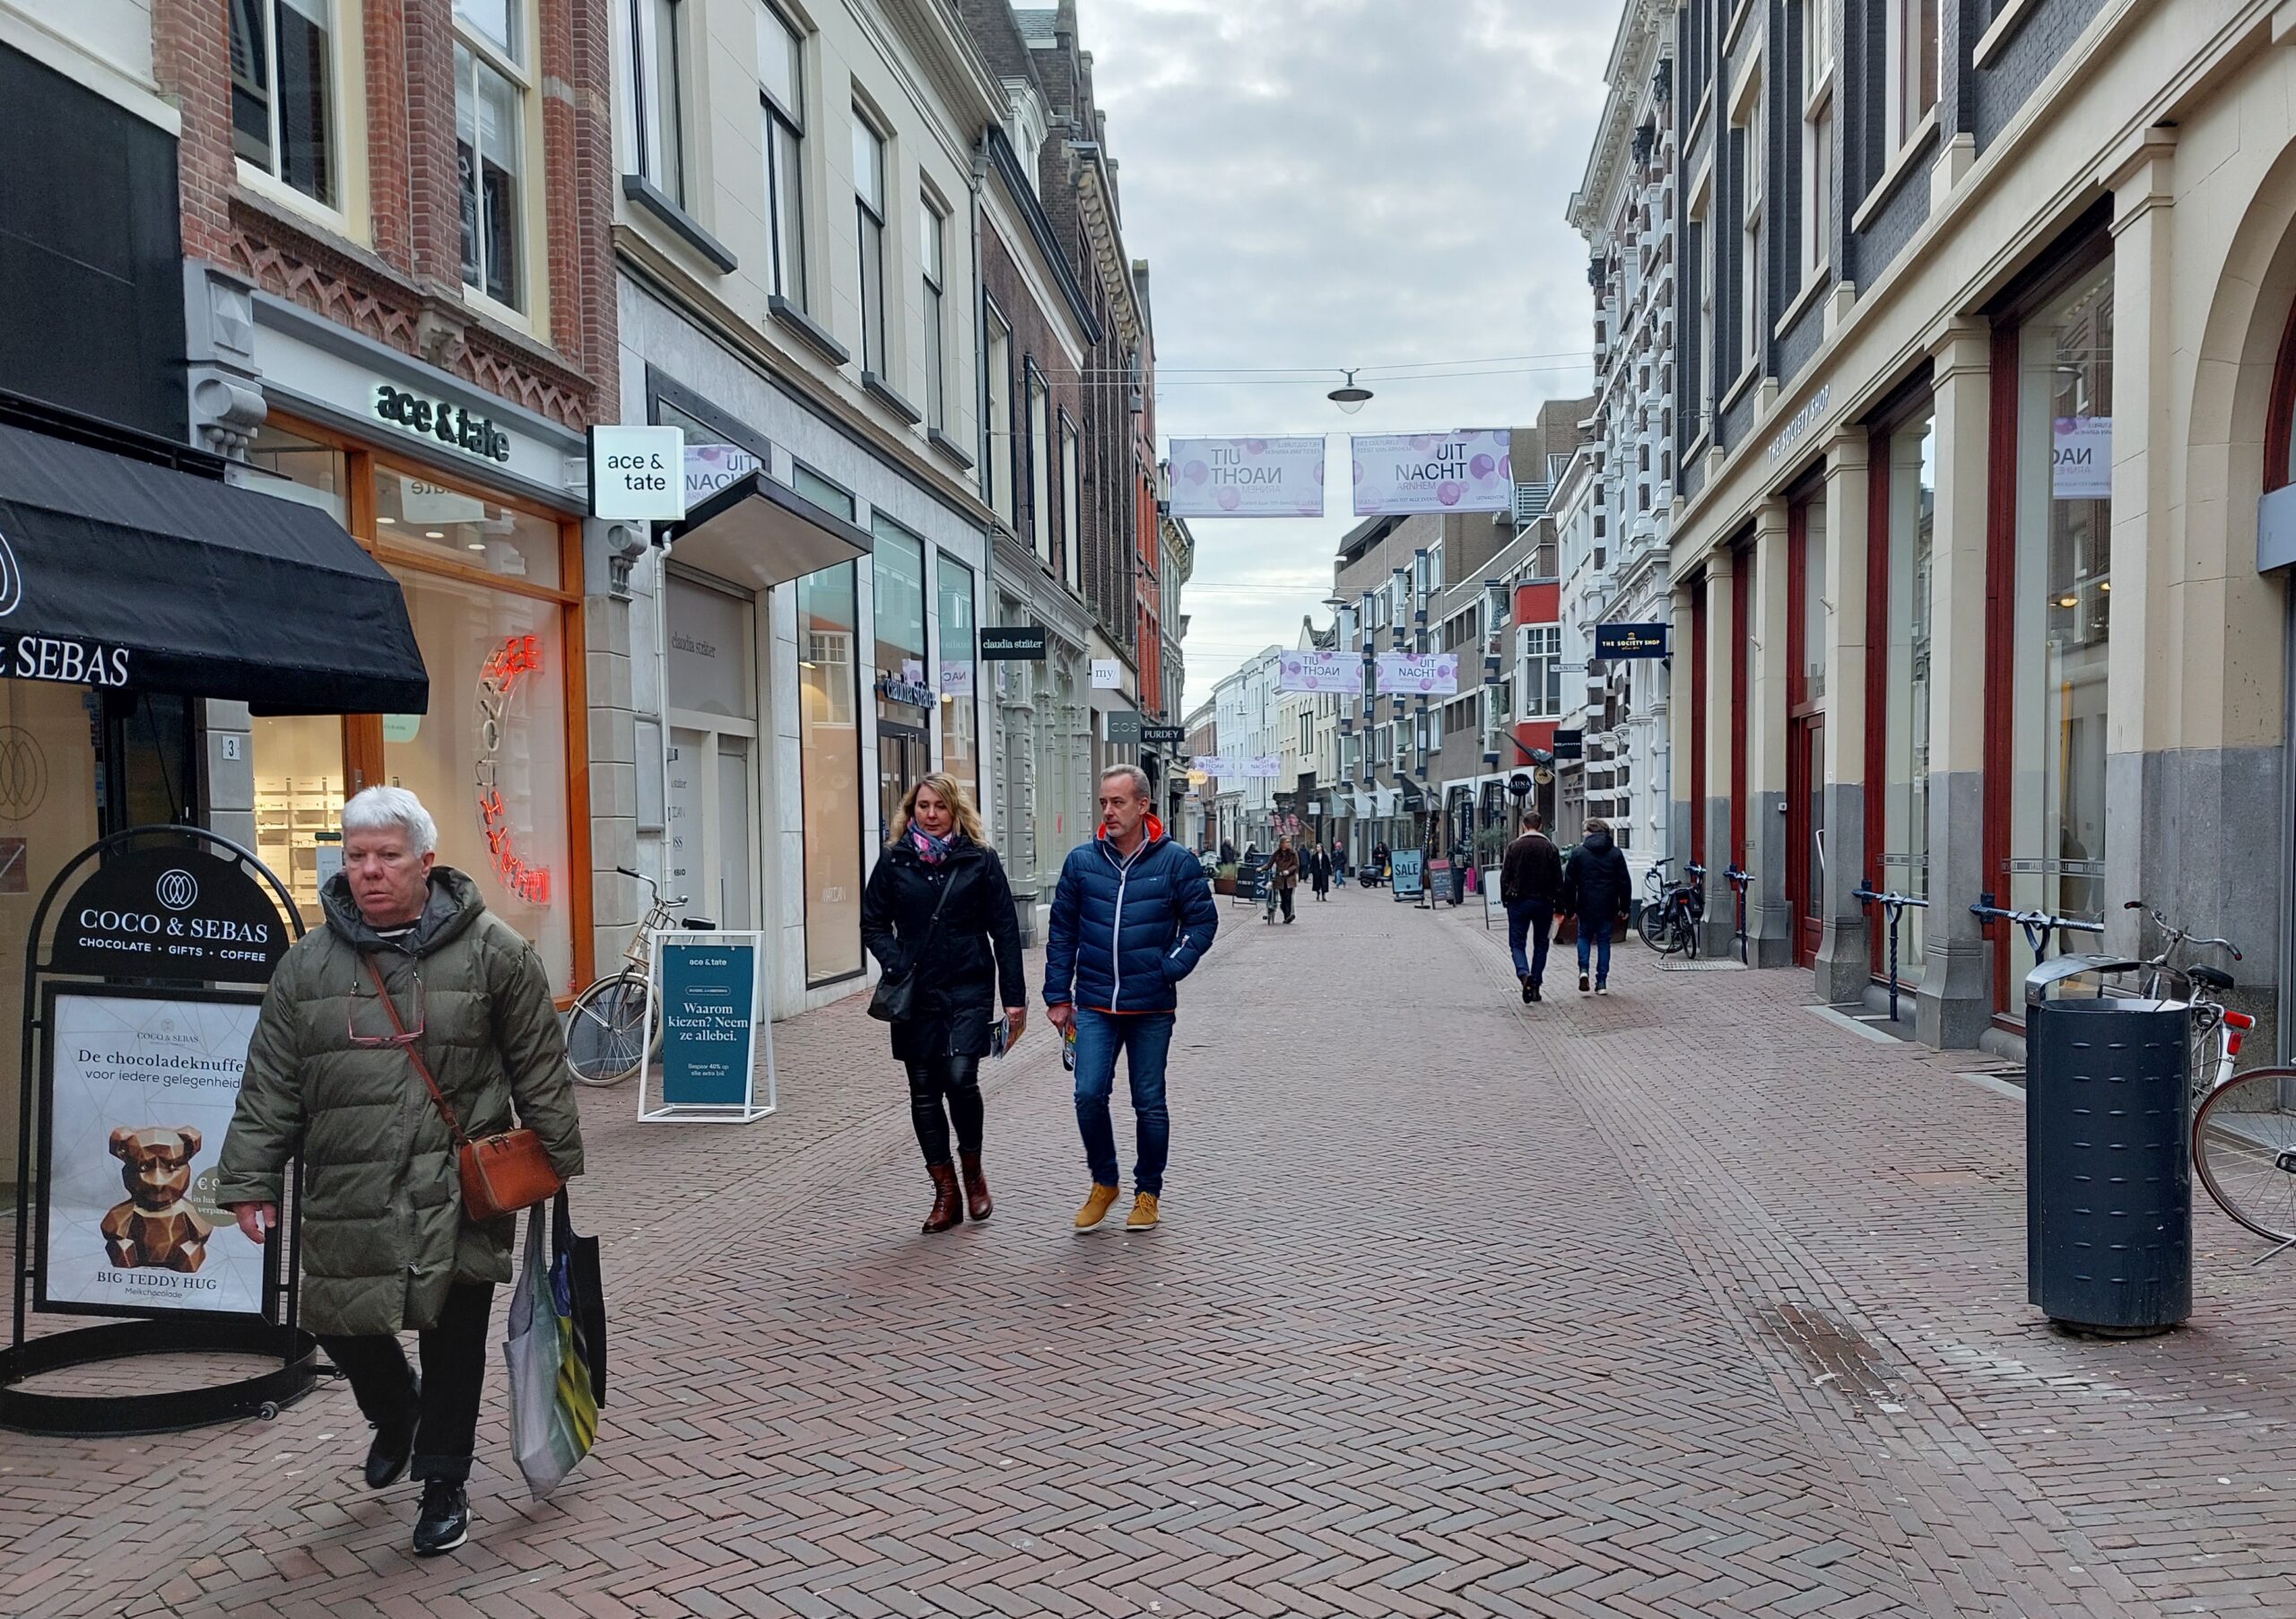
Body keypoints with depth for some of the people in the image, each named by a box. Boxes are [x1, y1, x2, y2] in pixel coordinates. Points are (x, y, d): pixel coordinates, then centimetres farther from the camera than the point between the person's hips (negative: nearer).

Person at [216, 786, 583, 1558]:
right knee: (341, 1326, 9)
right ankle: (395, 1412, 43)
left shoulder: (491, 950, -4)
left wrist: (555, 1158, 1)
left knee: (456, 1342, 5)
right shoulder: (307, 964, 4)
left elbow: (539, 1064, 0)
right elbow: (269, 1088, 7)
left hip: (461, 1191, -2)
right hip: (348, 1197, 3)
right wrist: (250, 1182, 4)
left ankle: (444, 1483, 24)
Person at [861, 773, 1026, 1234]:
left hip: (968, 989, -2)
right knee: (924, 1091, 5)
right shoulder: (894, 860, 5)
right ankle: (946, 1195, 16)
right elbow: (873, 922, 10)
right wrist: (895, 962, -10)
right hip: (915, 992, 3)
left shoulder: (980, 860, 1)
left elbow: (1004, 930, 1)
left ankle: (972, 1169, 12)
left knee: (960, 1079, -16)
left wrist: (1014, 998, -2)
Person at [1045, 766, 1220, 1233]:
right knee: (1089, 1094, -7)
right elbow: (1061, 931, 8)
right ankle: (1103, 1182, 16)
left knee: (1150, 1103, 7)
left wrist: (1171, 967, -7)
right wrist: (1058, 996, 6)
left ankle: (1148, 1192, 25)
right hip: (1095, 1006, 1)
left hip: (1152, 1008, -1)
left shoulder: (1174, 862, -4)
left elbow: (1203, 920, 4)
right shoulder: (1081, 861, 2)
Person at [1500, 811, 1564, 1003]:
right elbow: (1558, 880, 2)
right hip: (1544, 901, 1)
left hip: (1519, 901, -1)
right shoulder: (1550, 848, 0)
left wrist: (1505, 900, 7)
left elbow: (1505, 877, -3)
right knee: (1540, 944, 13)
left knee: (1517, 943, 3)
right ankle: (1536, 985, 11)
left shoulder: (1514, 847, -3)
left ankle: (1524, 974, -23)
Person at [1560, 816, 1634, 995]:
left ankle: (1584, 970, -6)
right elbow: (1625, 882, 2)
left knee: (1584, 937, 17)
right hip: (1607, 907, 1)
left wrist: (1570, 907, 5)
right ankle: (1601, 982, 7)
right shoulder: (1615, 853, 2)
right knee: (1604, 940, 9)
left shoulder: (1578, 853, -3)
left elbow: (1569, 883, -2)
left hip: (1586, 906, -1)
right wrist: (1624, 907, 9)